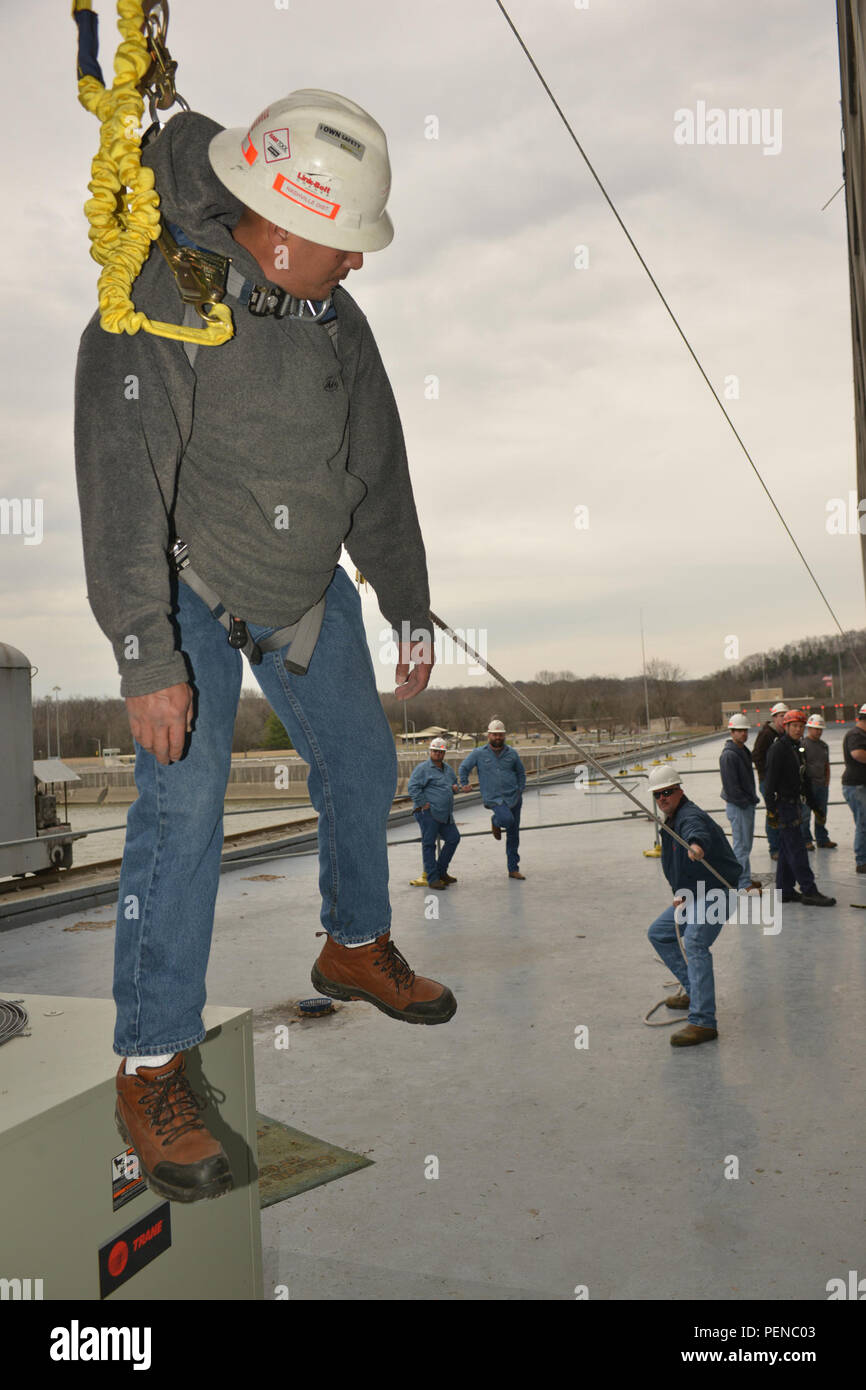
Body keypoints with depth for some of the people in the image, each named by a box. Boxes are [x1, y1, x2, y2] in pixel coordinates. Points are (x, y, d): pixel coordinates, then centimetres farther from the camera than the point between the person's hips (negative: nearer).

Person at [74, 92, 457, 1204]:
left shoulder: (335, 319, -2)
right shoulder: (158, 312, -23)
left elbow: (378, 473, 5)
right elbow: (124, 495, -30)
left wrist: (409, 609, 8)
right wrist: (148, 661, -36)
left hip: (305, 589, 7)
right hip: (188, 590, -6)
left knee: (361, 768, 12)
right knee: (184, 801, -18)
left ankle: (355, 949, 36)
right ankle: (150, 1070, -6)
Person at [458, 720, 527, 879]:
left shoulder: (512, 753, 6)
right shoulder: (479, 753, -1)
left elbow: (521, 772, 20)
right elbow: (463, 768, 10)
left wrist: (520, 791, 12)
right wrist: (464, 785, 9)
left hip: (514, 797, 4)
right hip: (494, 798, -3)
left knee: (513, 835, 6)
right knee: (507, 819, -32)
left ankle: (513, 869, 16)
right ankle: (495, 822, 5)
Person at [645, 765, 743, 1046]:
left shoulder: (690, 816, -20)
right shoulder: (669, 821, 13)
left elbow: (697, 832, -47)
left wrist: (696, 845, -69)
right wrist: (680, 894, 10)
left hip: (716, 891, -11)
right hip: (692, 895, 11)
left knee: (694, 944, -29)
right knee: (659, 933, 20)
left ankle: (703, 1022, -34)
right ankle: (693, 990, 29)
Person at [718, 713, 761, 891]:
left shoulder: (744, 751, 14)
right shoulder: (729, 755, -17)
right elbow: (730, 785, -20)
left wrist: (752, 800, 14)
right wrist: (746, 802, -17)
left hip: (747, 804, 10)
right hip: (737, 806, -10)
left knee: (746, 843, 16)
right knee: (742, 845, -6)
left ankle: (744, 878, 26)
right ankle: (744, 883, -2)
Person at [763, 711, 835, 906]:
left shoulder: (798, 749, 15)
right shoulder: (778, 749, -14)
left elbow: (804, 780, 23)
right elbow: (770, 781, -18)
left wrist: (814, 805, 23)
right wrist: (771, 810, -22)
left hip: (795, 804, 9)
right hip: (783, 805, -9)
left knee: (787, 849, 12)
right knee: (797, 849, -7)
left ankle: (785, 891, 18)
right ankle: (809, 891, -4)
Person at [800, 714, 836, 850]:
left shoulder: (824, 745, 15)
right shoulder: (802, 744, -6)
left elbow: (827, 766, 22)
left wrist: (827, 783, 13)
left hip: (822, 784, 6)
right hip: (807, 785, -6)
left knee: (821, 814, 11)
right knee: (805, 814, -2)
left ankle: (822, 839, 20)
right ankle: (806, 840, 7)